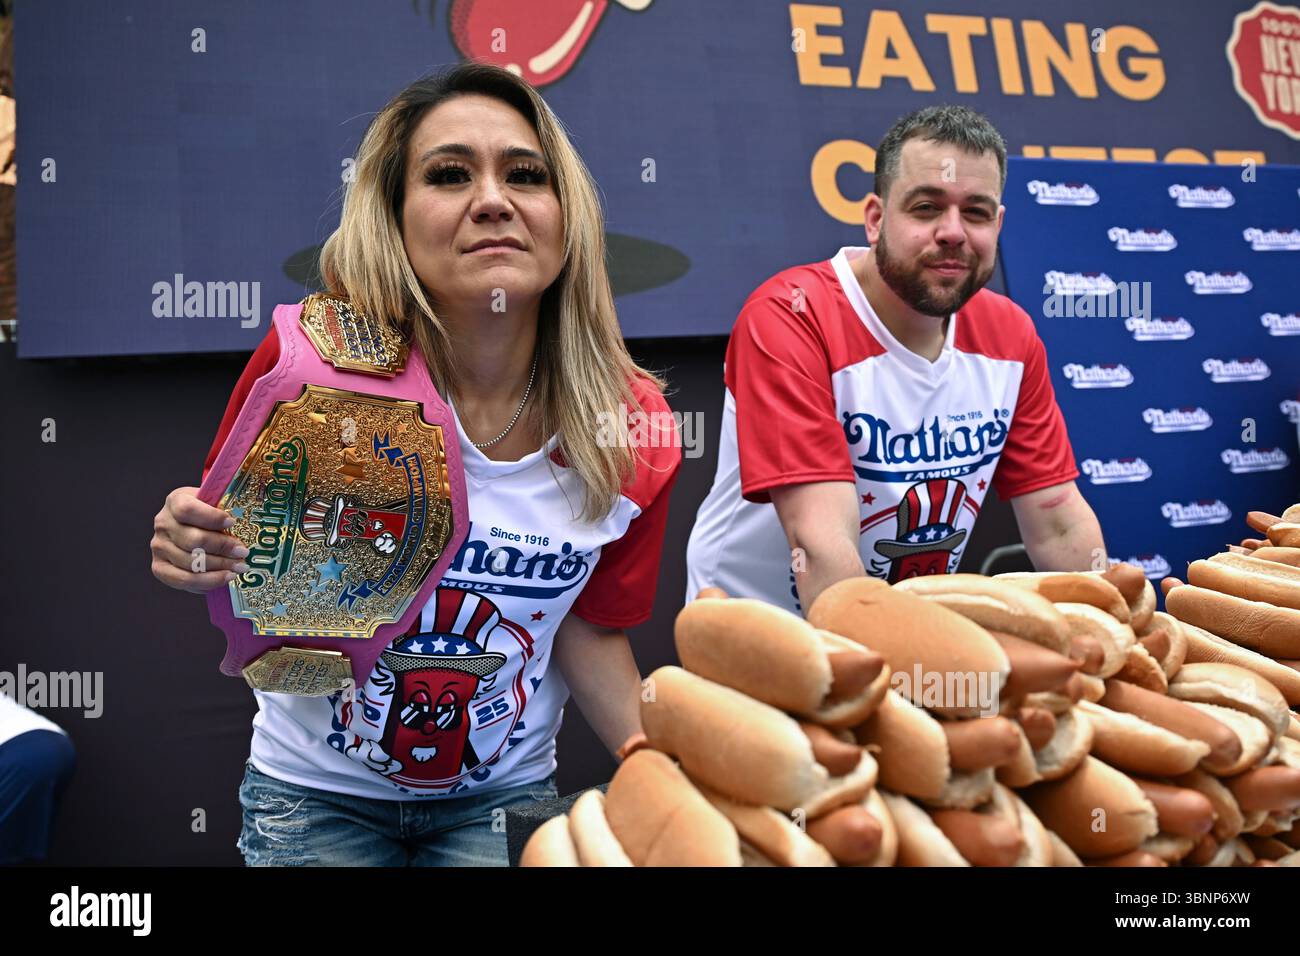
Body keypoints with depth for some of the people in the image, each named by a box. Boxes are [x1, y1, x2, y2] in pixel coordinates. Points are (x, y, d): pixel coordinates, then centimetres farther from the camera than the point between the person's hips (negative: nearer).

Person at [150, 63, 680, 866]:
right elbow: (237, 568, -10)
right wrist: (201, 561, -32)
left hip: (506, 793, 1)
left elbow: (589, 626, -4)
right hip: (315, 792, -1)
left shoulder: (632, 434, -18)